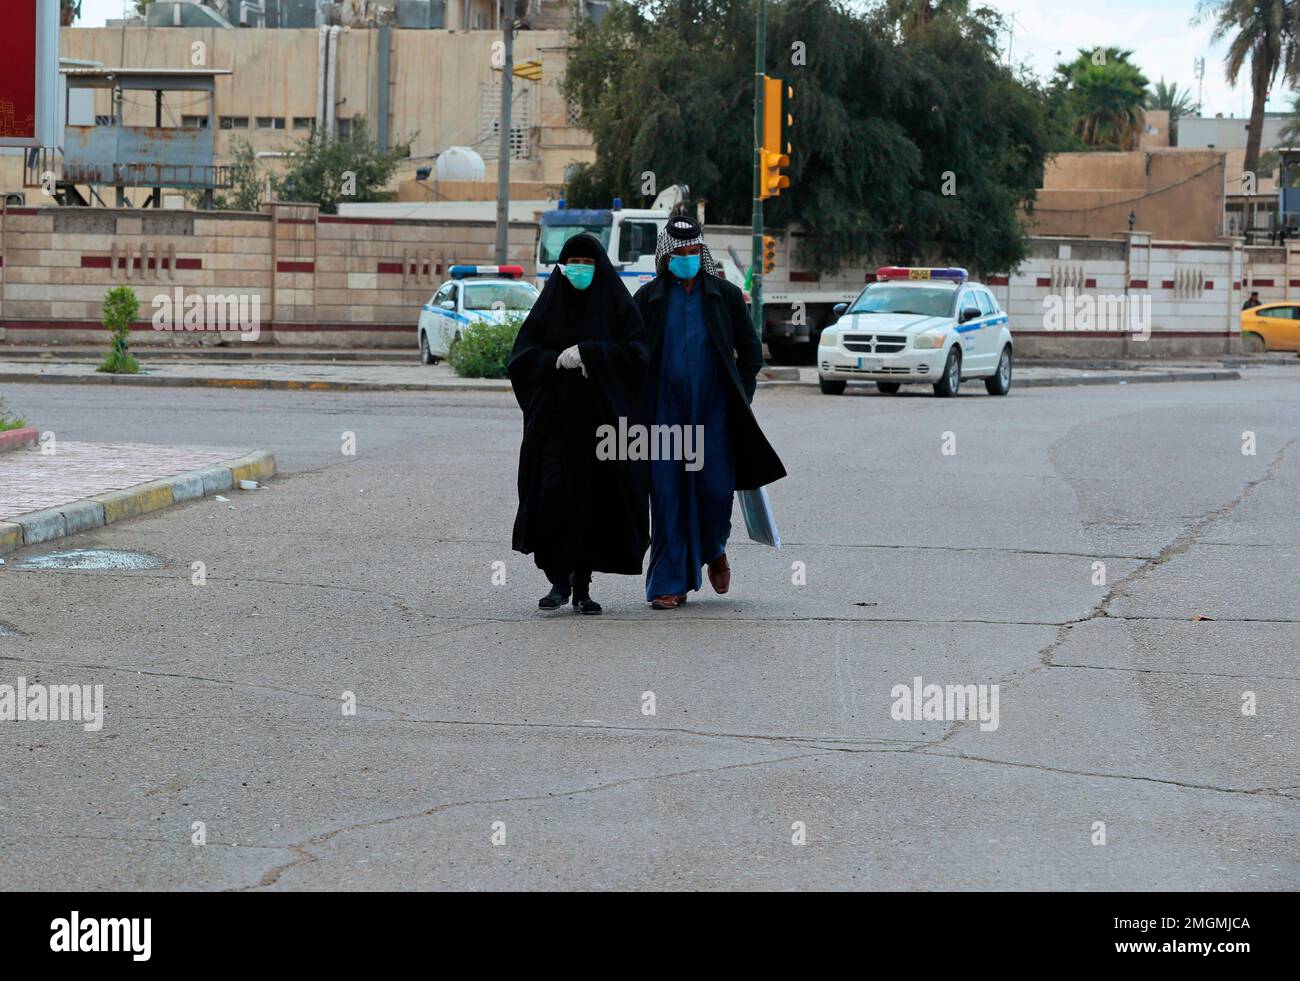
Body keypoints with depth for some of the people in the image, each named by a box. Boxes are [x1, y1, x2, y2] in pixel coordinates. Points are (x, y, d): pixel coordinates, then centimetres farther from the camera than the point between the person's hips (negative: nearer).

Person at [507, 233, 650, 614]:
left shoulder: (617, 305, 4)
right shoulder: (550, 304, 8)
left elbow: (636, 351, -7)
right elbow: (522, 354, 2)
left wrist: (587, 353, -16)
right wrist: (558, 361, -16)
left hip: (602, 419, -1)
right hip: (555, 418, 1)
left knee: (596, 500, 0)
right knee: (553, 494, -12)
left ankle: (583, 586, 9)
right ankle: (559, 580, -6)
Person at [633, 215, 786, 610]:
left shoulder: (726, 295, 6)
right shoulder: (649, 297, 7)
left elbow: (750, 349, 10)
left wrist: (741, 399, 2)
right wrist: (639, 407, 2)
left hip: (714, 411, 0)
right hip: (666, 411, 0)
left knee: (716, 488, -5)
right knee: (668, 495, -3)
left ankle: (714, 549, 27)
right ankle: (671, 584, 2)